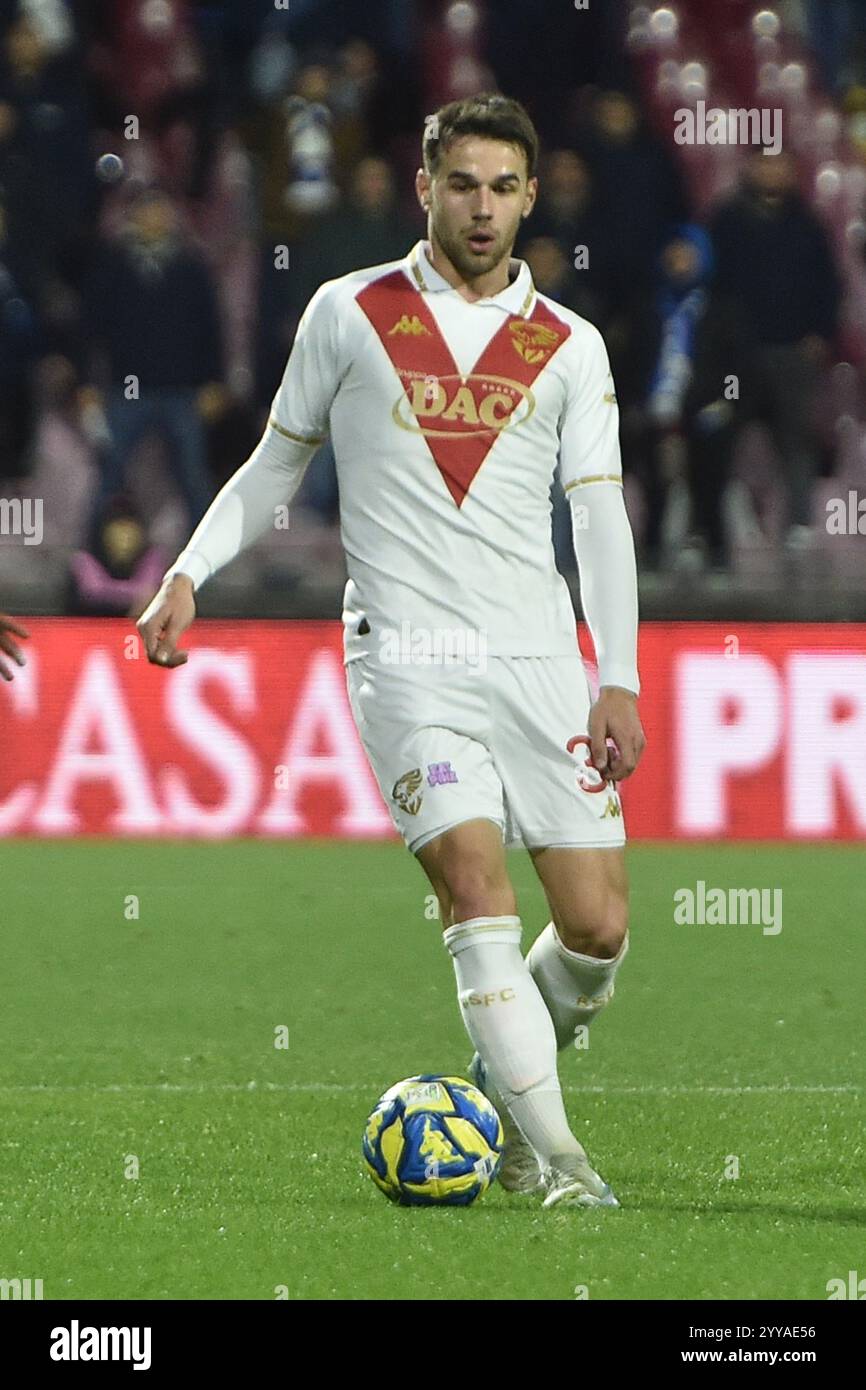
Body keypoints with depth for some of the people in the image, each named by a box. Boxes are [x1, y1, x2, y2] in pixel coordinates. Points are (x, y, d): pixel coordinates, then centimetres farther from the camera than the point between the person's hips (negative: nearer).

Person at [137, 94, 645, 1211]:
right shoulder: (349, 313, 6)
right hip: (407, 652, -3)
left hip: (541, 657, 3)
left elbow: (599, 518, 5)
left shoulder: (568, 346, 9)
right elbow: (274, 467, 16)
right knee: (477, 884, -21)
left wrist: (619, 680, -4)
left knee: (598, 927, -3)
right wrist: (188, 573, 3)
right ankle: (551, 1154, -20)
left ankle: (502, 1083, 26)